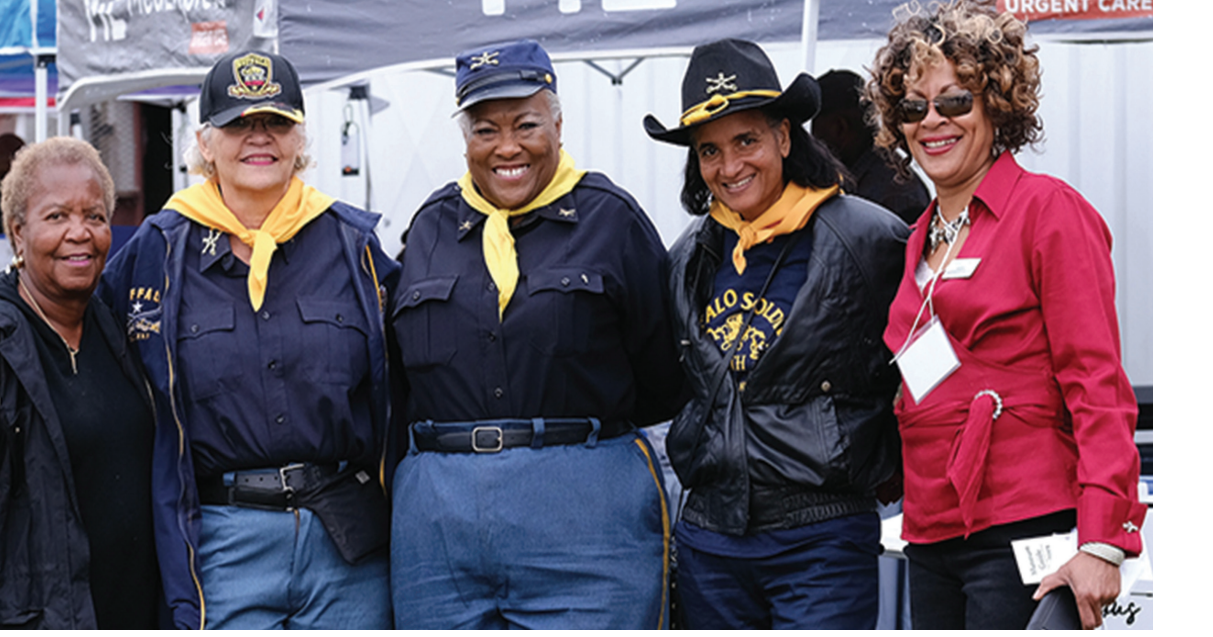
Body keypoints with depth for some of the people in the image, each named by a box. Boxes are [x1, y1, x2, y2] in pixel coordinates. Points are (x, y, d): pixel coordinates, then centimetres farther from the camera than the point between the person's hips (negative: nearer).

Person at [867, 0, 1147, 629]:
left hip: (1025, 528, -7)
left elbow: (1097, 384, -11)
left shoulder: (1047, 209, -5)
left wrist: (1100, 542, -18)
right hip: (931, 536, 7)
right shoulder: (922, 238, 16)